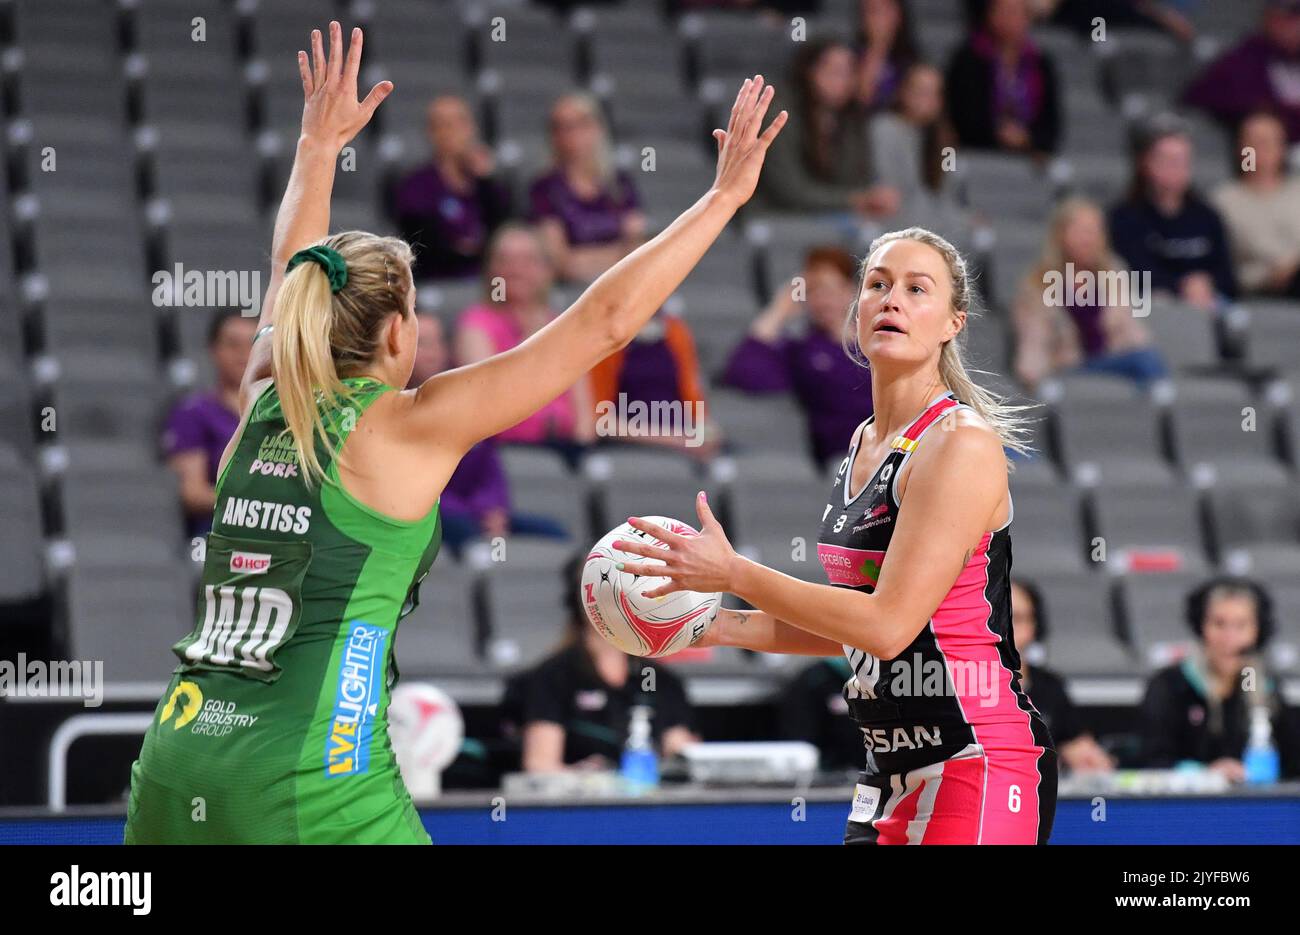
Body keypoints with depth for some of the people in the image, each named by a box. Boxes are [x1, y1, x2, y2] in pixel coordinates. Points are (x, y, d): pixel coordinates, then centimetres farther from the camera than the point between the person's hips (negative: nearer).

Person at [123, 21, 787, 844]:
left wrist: (320, 144, 47)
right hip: (311, 791, -6)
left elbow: (291, 278, 34)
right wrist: (724, 196, 4)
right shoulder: (403, 430, -2)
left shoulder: (264, 407, 12)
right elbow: (603, 322, -1)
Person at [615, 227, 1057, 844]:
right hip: (891, 769, 9)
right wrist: (720, 628, 13)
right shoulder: (864, 445, 14)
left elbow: (888, 624, -19)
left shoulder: (962, 444, -13)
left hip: (976, 764, -9)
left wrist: (733, 574, -14)